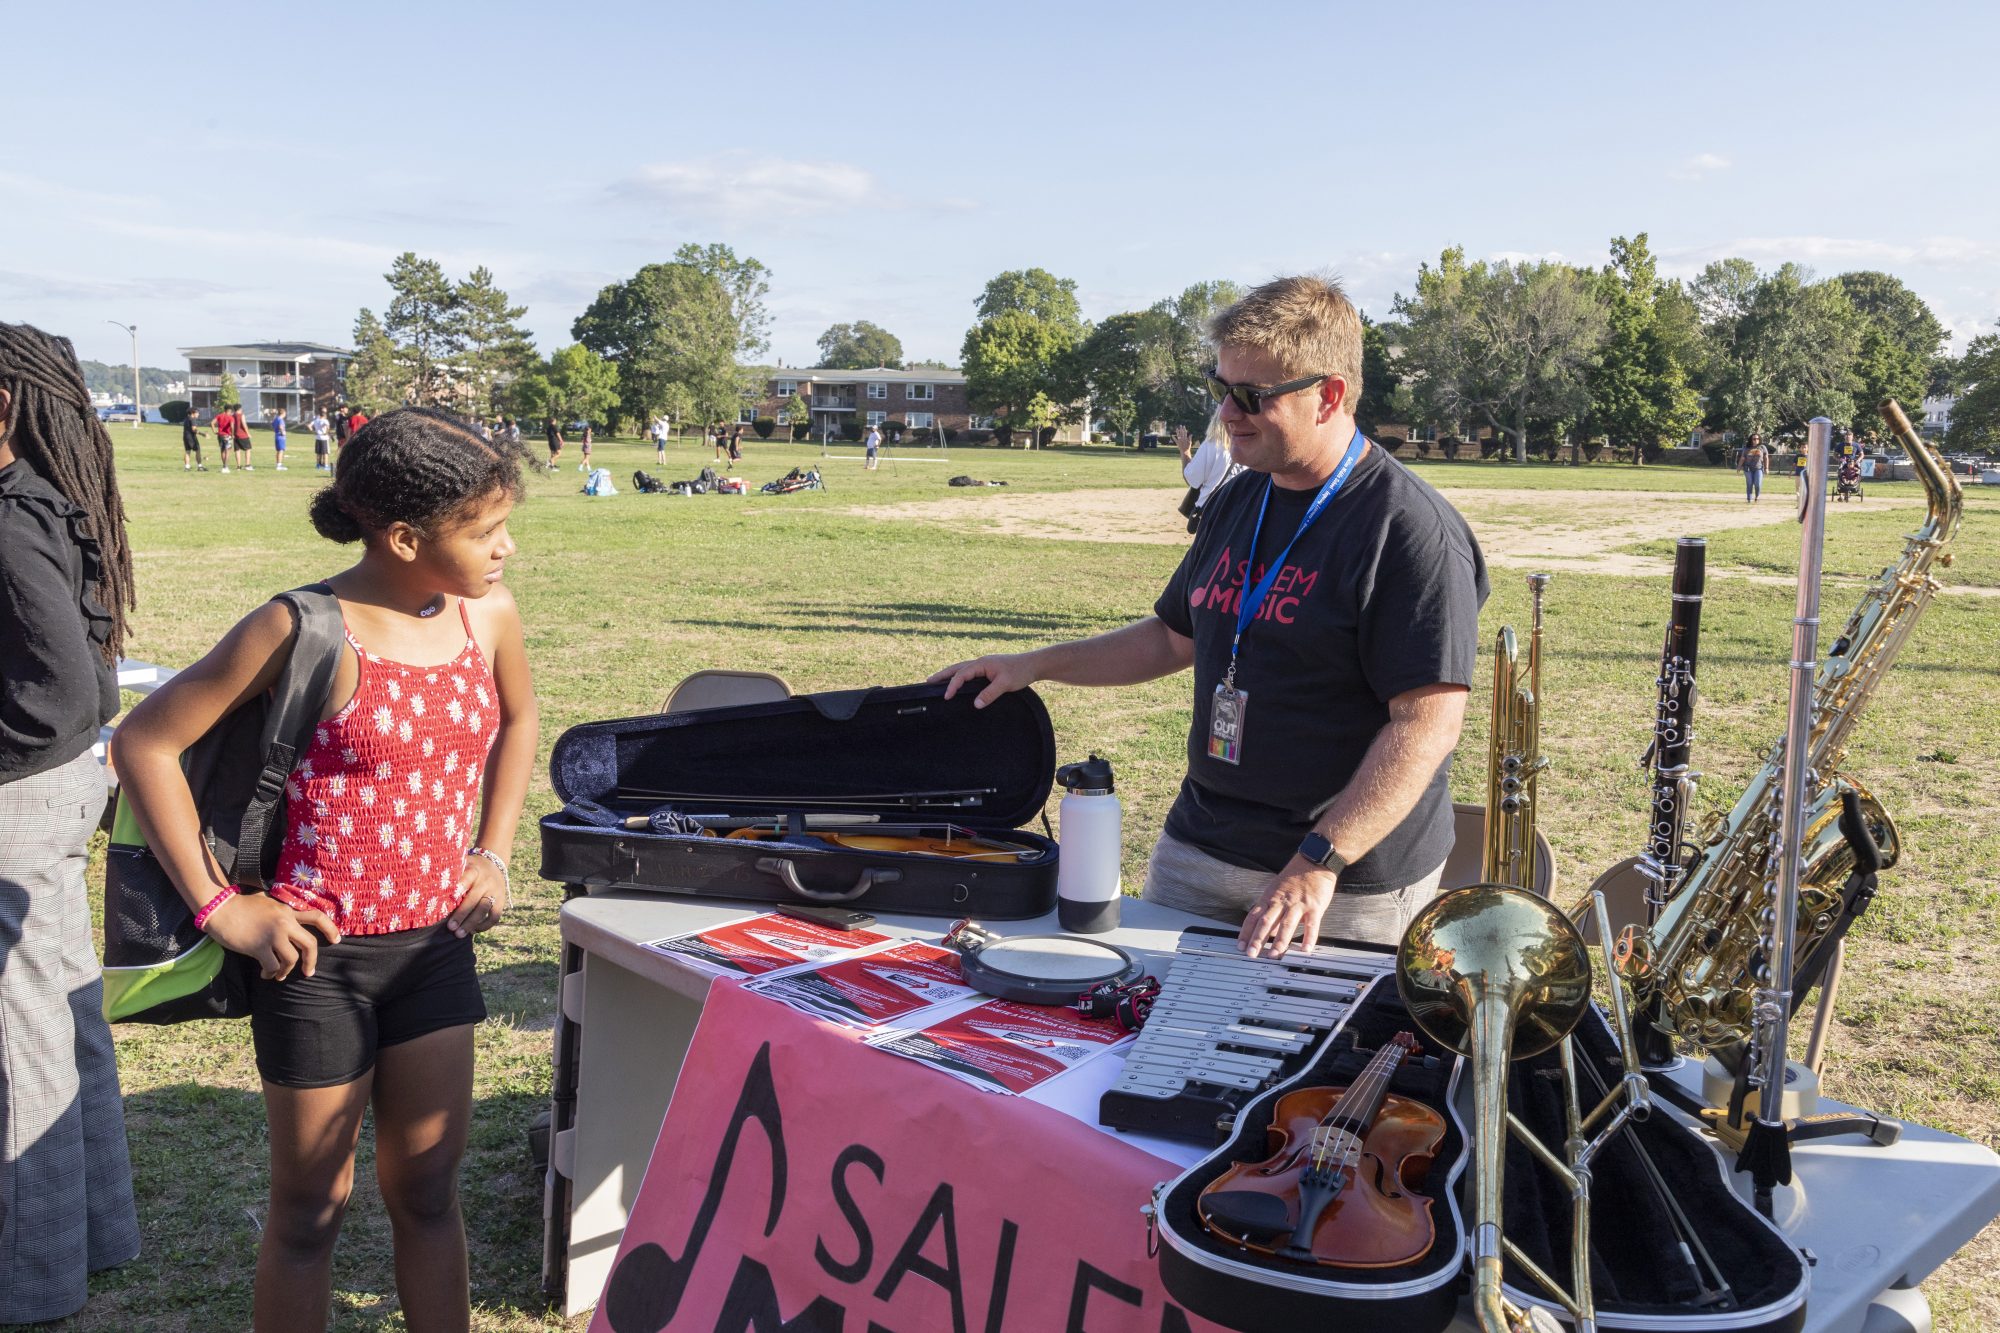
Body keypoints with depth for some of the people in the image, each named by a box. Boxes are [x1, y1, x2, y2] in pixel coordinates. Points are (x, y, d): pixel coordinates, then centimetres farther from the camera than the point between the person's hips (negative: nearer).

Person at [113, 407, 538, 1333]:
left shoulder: (488, 615, -2)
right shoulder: (304, 631, -18)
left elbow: (516, 722, 19)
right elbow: (145, 742, -11)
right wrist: (219, 907, -13)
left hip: (436, 943, 5)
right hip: (320, 952, -4)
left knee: (427, 1190, 15)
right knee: (312, 1208, 11)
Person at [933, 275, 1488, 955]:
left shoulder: (1412, 530, -16)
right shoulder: (1236, 503, 9)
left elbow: (1428, 721, -21)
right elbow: (1175, 637, 21)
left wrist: (1317, 864, -27)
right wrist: (1034, 665, 15)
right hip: (1197, 849, 7)